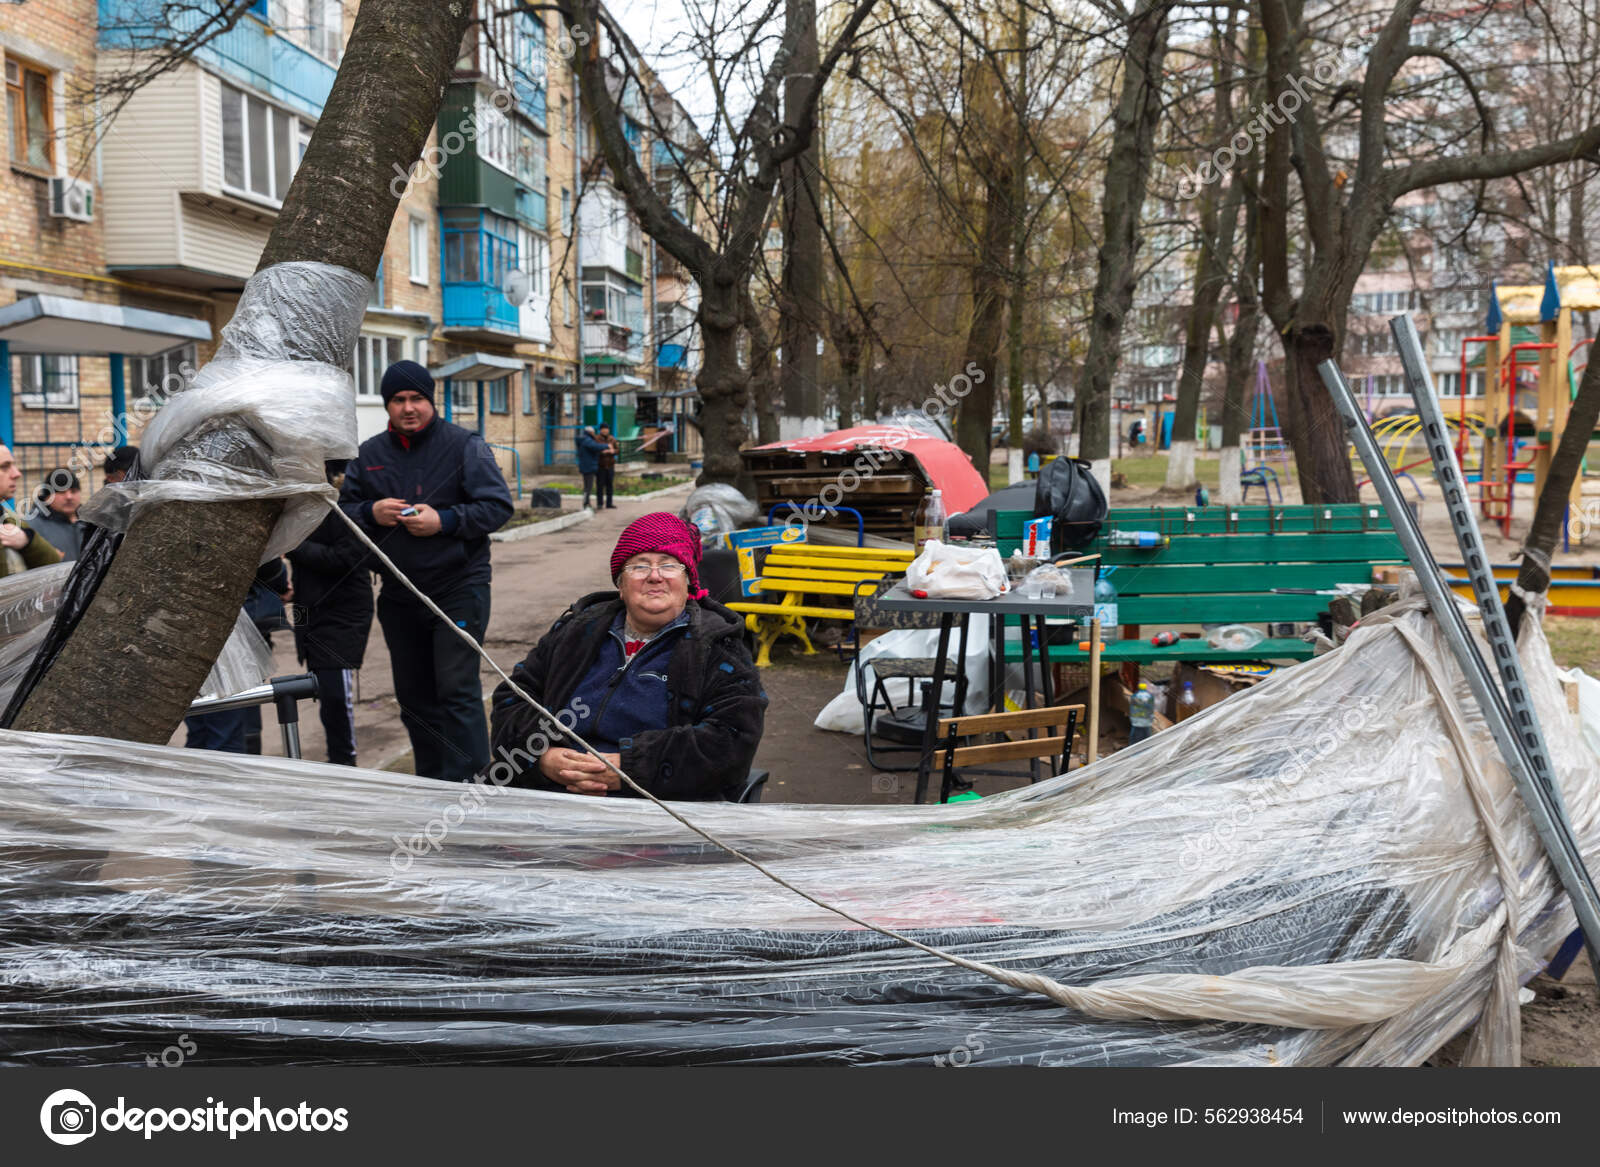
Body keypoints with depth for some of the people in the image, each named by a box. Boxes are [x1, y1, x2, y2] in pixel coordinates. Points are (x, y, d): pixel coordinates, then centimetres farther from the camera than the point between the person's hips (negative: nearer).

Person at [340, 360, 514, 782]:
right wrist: (371, 512, -9)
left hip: (459, 590, -6)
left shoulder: (464, 445, -4)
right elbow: (344, 508, 13)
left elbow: (498, 505, -9)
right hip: (398, 596, 6)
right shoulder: (370, 453, 10)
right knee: (413, 696, 13)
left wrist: (445, 520, -21)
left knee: (457, 690, -11)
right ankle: (431, 783, 26)